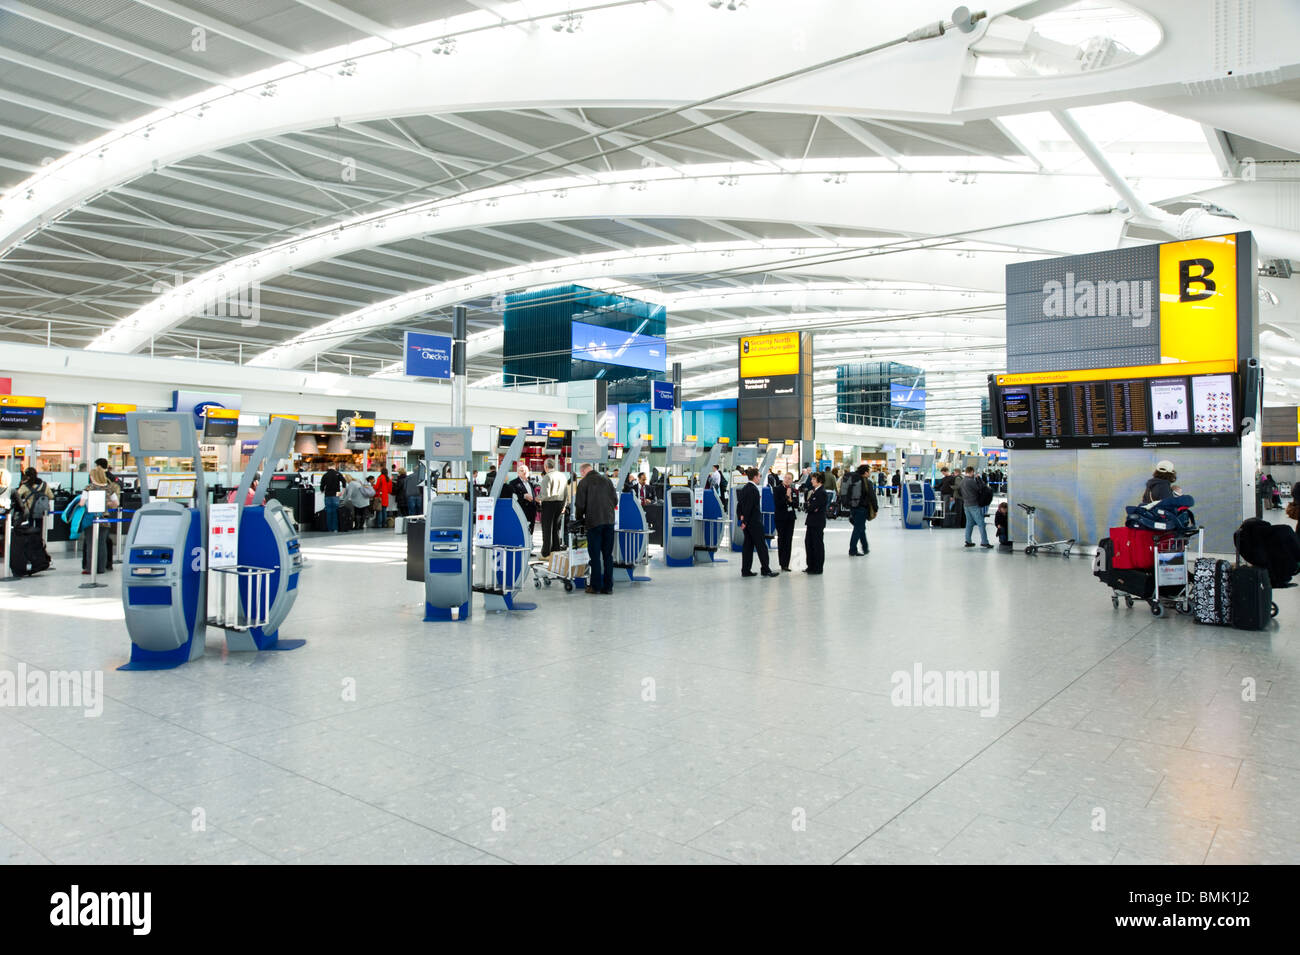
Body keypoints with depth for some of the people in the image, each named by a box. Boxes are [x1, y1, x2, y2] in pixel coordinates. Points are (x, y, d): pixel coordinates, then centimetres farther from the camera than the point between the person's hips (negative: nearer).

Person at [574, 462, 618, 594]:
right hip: (609, 521, 4)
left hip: (593, 522, -4)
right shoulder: (607, 480, 10)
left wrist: (580, 518, 13)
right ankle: (608, 586, 10)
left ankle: (596, 586, 4)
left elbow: (580, 504, -5)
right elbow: (615, 500, 10)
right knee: (608, 555, 8)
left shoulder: (584, 482, -2)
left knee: (595, 555, 2)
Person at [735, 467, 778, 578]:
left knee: (748, 544, 11)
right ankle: (766, 570, 4)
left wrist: (741, 516, 7)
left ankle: (746, 570, 12)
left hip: (747, 522, 9)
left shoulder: (744, 488, 11)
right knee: (761, 545, -1)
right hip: (754, 522, -9)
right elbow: (749, 506, -19)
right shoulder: (753, 489, -17)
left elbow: (740, 504, 13)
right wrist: (745, 521, -15)